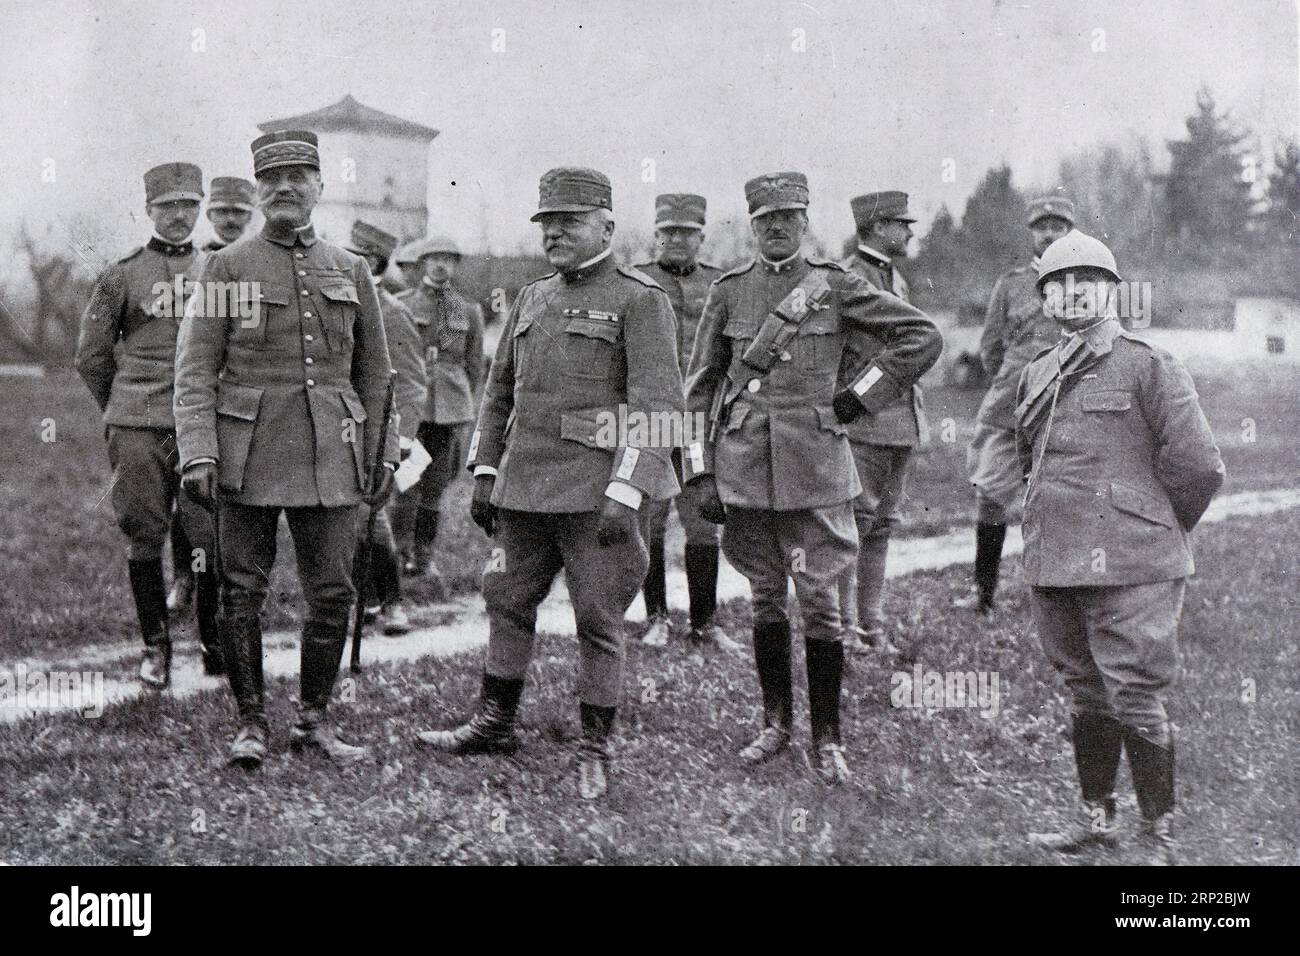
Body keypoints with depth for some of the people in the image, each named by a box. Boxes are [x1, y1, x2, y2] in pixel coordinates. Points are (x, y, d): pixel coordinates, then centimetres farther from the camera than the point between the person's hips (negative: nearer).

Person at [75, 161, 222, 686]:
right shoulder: (121, 275, 6)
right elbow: (90, 357, 13)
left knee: (210, 539, -3)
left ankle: (215, 645, 13)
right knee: (145, 538, 2)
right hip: (138, 430, -1)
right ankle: (155, 647, 14)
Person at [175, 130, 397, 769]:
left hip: (330, 461, 3)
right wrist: (198, 454, -11)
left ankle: (314, 720, 18)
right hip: (248, 457, -2)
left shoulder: (351, 271, 11)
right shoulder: (227, 268, 2)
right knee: (243, 592, 1)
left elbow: (374, 374, 15)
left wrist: (382, 455, 9)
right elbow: (196, 368, -2)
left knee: (333, 594, 3)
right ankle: (251, 723, 14)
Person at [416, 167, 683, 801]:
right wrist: (484, 474, 13)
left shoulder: (641, 301, -6)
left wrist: (624, 494, -20)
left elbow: (657, 405, -13)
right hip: (524, 488, 7)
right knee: (507, 601, 14)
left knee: (598, 621, 1)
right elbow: (499, 391, 20)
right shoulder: (530, 299, 14)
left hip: (596, 492, -6)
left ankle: (595, 750, 13)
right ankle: (494, 725, 28)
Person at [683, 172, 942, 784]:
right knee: (766, 597, 11)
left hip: (816, 467, -2)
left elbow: (924, 337, 5)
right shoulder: (728, 291, 6)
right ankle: (776, 723, 24)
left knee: (820, 601, -1)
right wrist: (701, 473, 2)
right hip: (745, 466, 2)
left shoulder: (836, 287, 2)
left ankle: (827, 739, 9)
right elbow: (700, 387, 9)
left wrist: (860, 396, 1)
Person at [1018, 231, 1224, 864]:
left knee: (1135, 699, -3)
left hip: (1130, 571, -6)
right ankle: (1096, 817, 29)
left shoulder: (1150, 367, -6)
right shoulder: (1035, 376, 12)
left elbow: (1198, 467, -8)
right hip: (1054, 566, 6)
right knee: (1087, 693, 16)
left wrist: (1156, 534, 2)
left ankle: (1159, 835, 11)